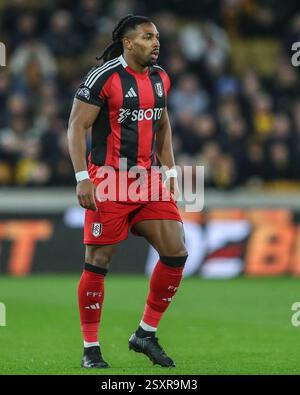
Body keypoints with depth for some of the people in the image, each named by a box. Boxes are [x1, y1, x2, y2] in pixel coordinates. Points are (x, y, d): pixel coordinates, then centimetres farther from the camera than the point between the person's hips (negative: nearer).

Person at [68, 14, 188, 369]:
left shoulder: (160, 78, 10)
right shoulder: (103, 77, -11)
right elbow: (76, 126, -11)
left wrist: (170, 172, 16)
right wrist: (82, 177, -18)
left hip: (148, 180, 7)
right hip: (109, 181, -6)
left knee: (176, 253, -3)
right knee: (98, 262, -2)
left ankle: (146, 334, 11)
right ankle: (90, 349, 8)